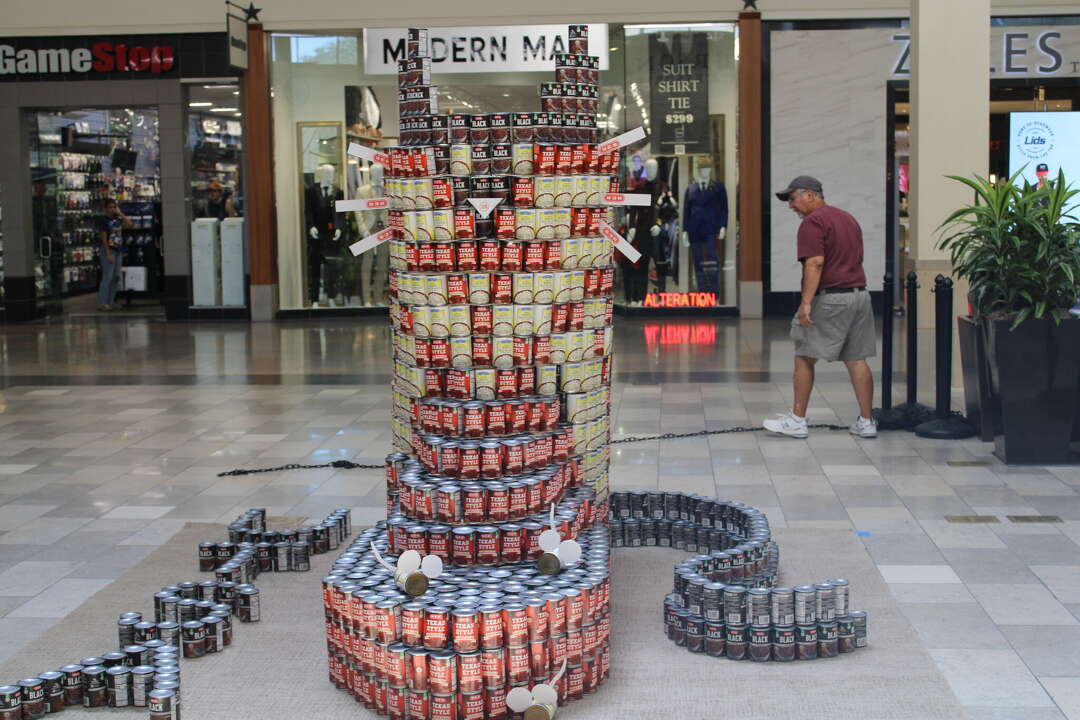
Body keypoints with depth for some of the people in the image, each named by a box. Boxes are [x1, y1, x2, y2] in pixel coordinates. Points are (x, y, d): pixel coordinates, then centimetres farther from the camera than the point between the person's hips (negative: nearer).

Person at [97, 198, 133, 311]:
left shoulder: (118, 220, 12)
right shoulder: (103, 221, -7)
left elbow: (130, 225, 2)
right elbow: (103, 238, -12)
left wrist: (120, 213, 0)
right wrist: (108, 254, -18)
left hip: (118, 251, 7)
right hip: (109, 250, -7)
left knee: (116, 277, 8)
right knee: (107, 277, -10)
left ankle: (111, 301, 15)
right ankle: (102, 303, -8)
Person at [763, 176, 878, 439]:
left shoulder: (813, 221, -10)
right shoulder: (848, 218, 19)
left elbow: (815, 262, -20)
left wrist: (806, 303, -23)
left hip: (830, 297, -8)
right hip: (859, 295, 8)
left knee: (804, 358, 2)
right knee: (857, 360, 8)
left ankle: (797, 420, 6)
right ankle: (866, 422, 8)